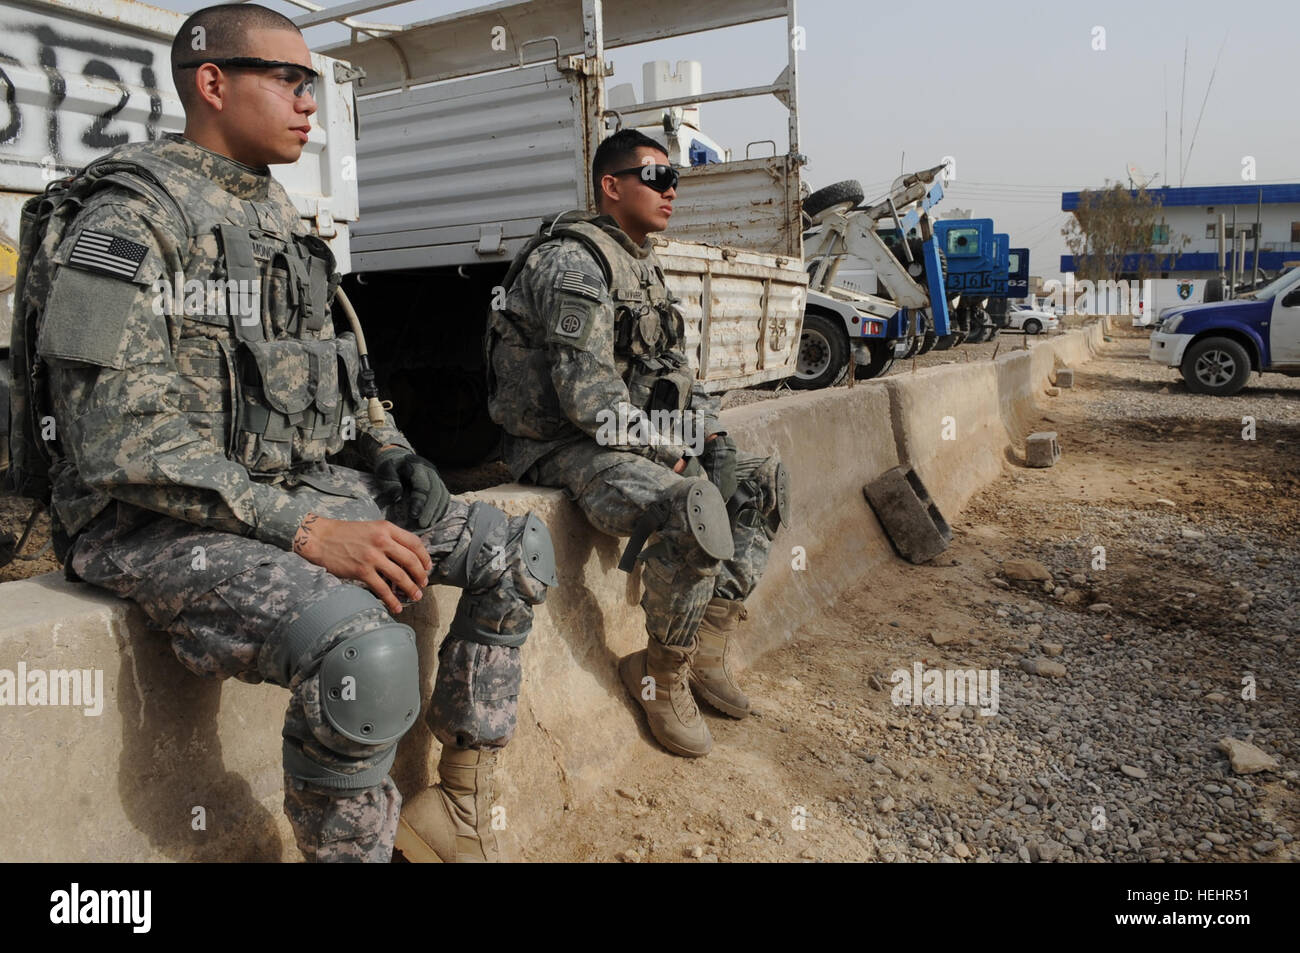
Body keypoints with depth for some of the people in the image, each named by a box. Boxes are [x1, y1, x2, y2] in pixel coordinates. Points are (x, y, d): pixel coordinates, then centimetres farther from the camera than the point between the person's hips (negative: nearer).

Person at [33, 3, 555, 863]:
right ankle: (348, 846, -8)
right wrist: (304, 530, -26)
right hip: (163, 523, -8)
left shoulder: (281, 219, 14)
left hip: (303, 489, 8)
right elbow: (123, 442, -20)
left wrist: (395, 456, 3)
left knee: (519, 551, -2)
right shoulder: (131, 222, -11)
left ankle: (461, 807, 8)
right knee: (366, 648, -36)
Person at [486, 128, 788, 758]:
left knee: (763, 483, 5)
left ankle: (706, 652, 6)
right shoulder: (574, 260, -15)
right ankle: (661, 673, -8)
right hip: (568, 449, -10)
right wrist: (668, 453, -15)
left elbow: (676, 370, 21)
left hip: (641, 443, 10)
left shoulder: (645, 266, 17)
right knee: (696, 511, -33)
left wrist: (711, 436, 4)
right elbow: (587, 393, -24)